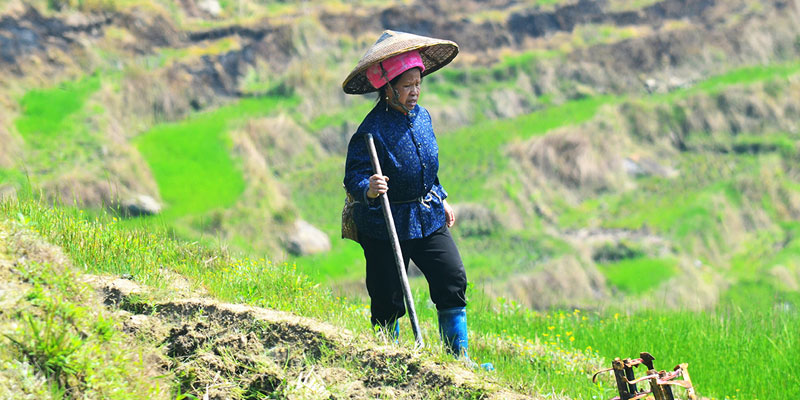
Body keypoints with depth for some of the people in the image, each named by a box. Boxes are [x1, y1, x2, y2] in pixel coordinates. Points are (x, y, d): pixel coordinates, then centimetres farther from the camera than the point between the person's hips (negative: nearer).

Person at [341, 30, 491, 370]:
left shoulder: (421, 116, 4)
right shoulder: (371, 132, -19)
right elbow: (353, 177, -21)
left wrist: (440, 199, 23)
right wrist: (368, 189, -41)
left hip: (428, 218, 6)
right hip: (386, 225, -6)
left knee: (453, 281, 0)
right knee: (388, 300, 2)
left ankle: (460, 358, 11)